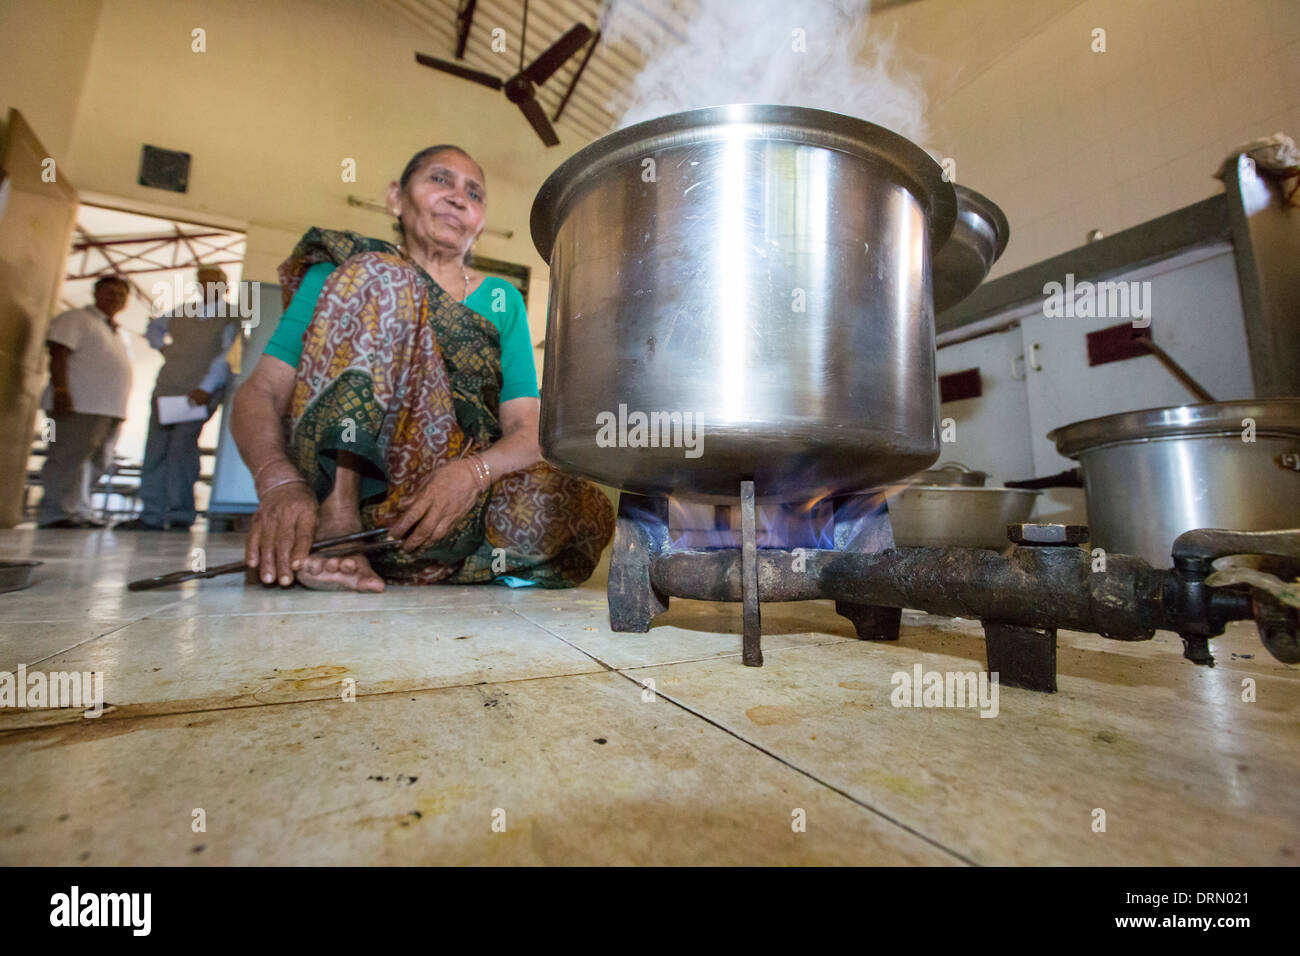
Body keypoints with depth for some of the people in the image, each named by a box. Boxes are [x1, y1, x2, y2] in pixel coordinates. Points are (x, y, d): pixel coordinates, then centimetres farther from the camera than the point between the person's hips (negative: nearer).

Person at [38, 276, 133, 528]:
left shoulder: (121, 334, 26)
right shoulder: (74, 319, 4)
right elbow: (58, 355, -8)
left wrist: (120, 406, 15)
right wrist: (61, 389, -20)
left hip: (111, 408, 8)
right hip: (80, 404, -7)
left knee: (96, 463, 7)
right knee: (69, 459, -9)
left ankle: (79, 511, 12)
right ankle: (56, 513, -7)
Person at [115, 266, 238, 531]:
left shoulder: (232, 317, 2)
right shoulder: (182, 311, 20)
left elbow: (228, 357, -10)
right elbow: (154, 328, 39)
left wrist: (206, 388, -21)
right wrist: (164, 348, 18)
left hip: (201, 392, -6)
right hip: (167, 388, 6)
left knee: (182, 444, -20)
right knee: (156, 448, 2)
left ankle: (180, 516, -15)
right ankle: (151, 516, 9)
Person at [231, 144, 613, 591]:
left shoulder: (502, 301, 16)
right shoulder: (338, 273, 11)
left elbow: (527, 431, 3)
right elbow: (259, 393, -1)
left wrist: (473, 472, -20)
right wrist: (280, 483, -23)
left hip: (452, 504, 3)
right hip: (331, 485, -2)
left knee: (585, 511, -27)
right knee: (381, 279, -15)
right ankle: (335, 513, -28)